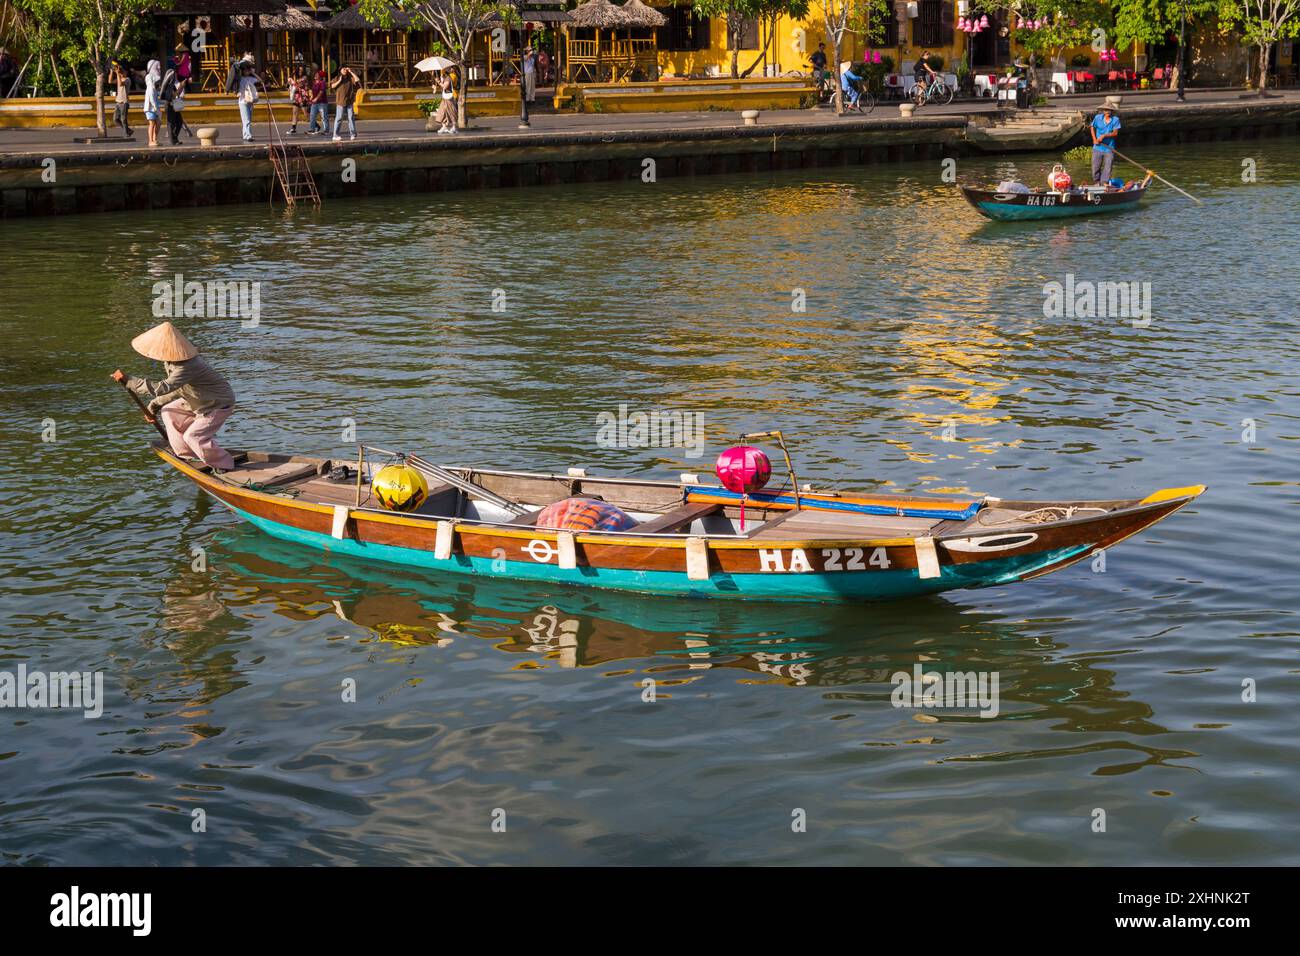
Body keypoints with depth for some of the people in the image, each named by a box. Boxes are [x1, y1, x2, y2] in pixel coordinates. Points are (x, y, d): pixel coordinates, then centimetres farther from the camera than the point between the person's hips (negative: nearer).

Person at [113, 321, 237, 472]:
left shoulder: (186, 368, -37)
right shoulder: (171, 361, -6)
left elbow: (161, 389, -44)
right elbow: (176, 389, 10)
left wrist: (128, 380, -44)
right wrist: (155, 405, 8)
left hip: (219, 404, -10)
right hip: (199, 401, 10)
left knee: (193, 436, -16)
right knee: (169, 412, 10)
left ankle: (223, 465, 4)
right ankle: (185, 454, 20)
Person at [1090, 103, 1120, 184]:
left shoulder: (1115, 119, -6)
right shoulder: (1098, 117, -1)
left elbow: (1115, 133, -9)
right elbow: (1092, 127, 11)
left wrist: (1104, 136, -19)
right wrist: (1094, 139, -1)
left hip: (1109, 148, -1)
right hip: (1098, 147, 1)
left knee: (1107, 167, 0)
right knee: (1095, 166, 3)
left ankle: (1104, 182, 11)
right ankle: (1096, 181, 23)